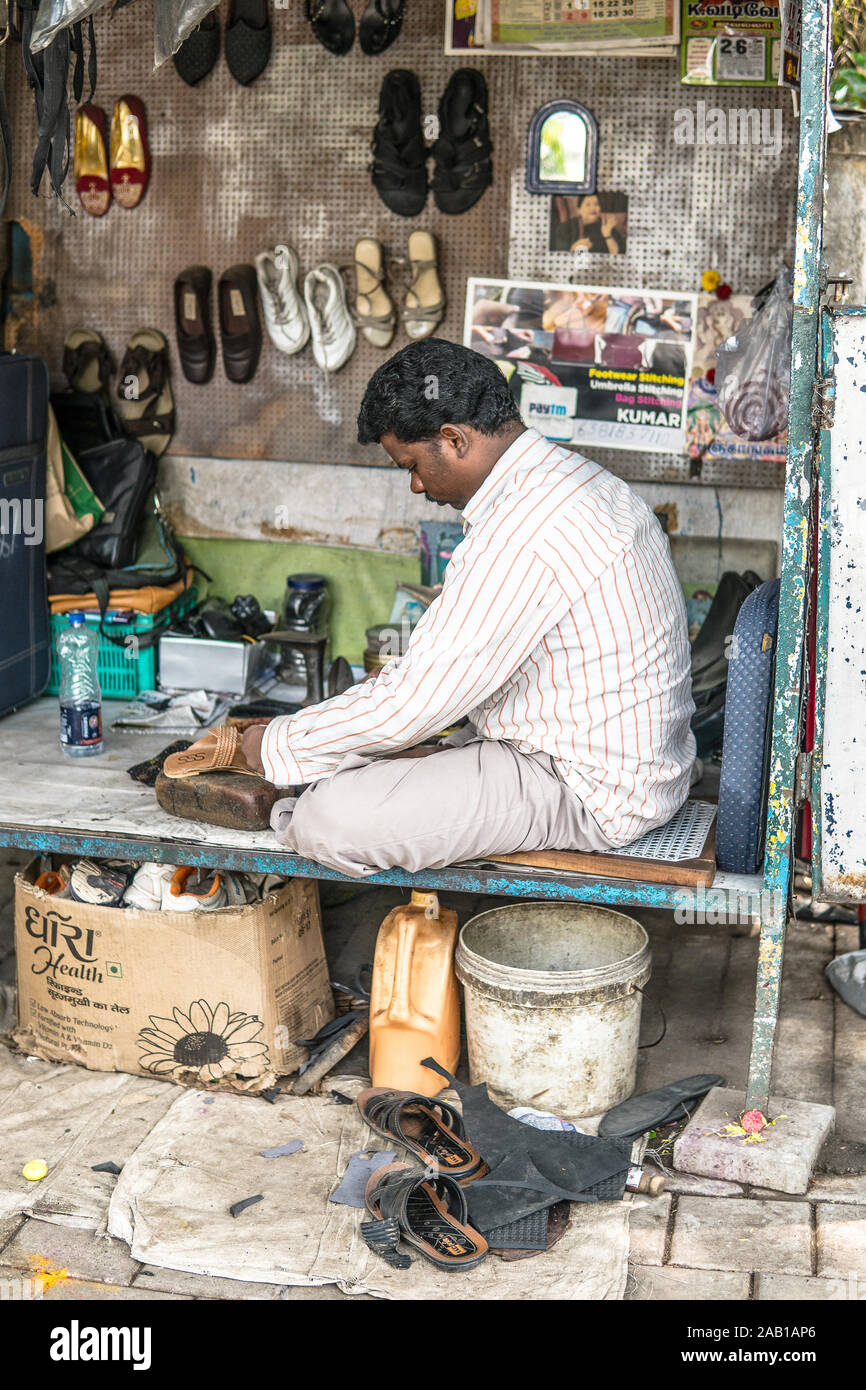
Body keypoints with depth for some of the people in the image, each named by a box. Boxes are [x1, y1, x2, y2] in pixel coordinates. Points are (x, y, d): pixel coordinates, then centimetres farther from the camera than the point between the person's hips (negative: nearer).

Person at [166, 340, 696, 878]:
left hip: (585, 792, -11)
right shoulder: (569, 475, 9)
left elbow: (409, 706, -22)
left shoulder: (520, 537, -26)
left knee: (327, 820, -19)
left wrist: (276, 745, -8)